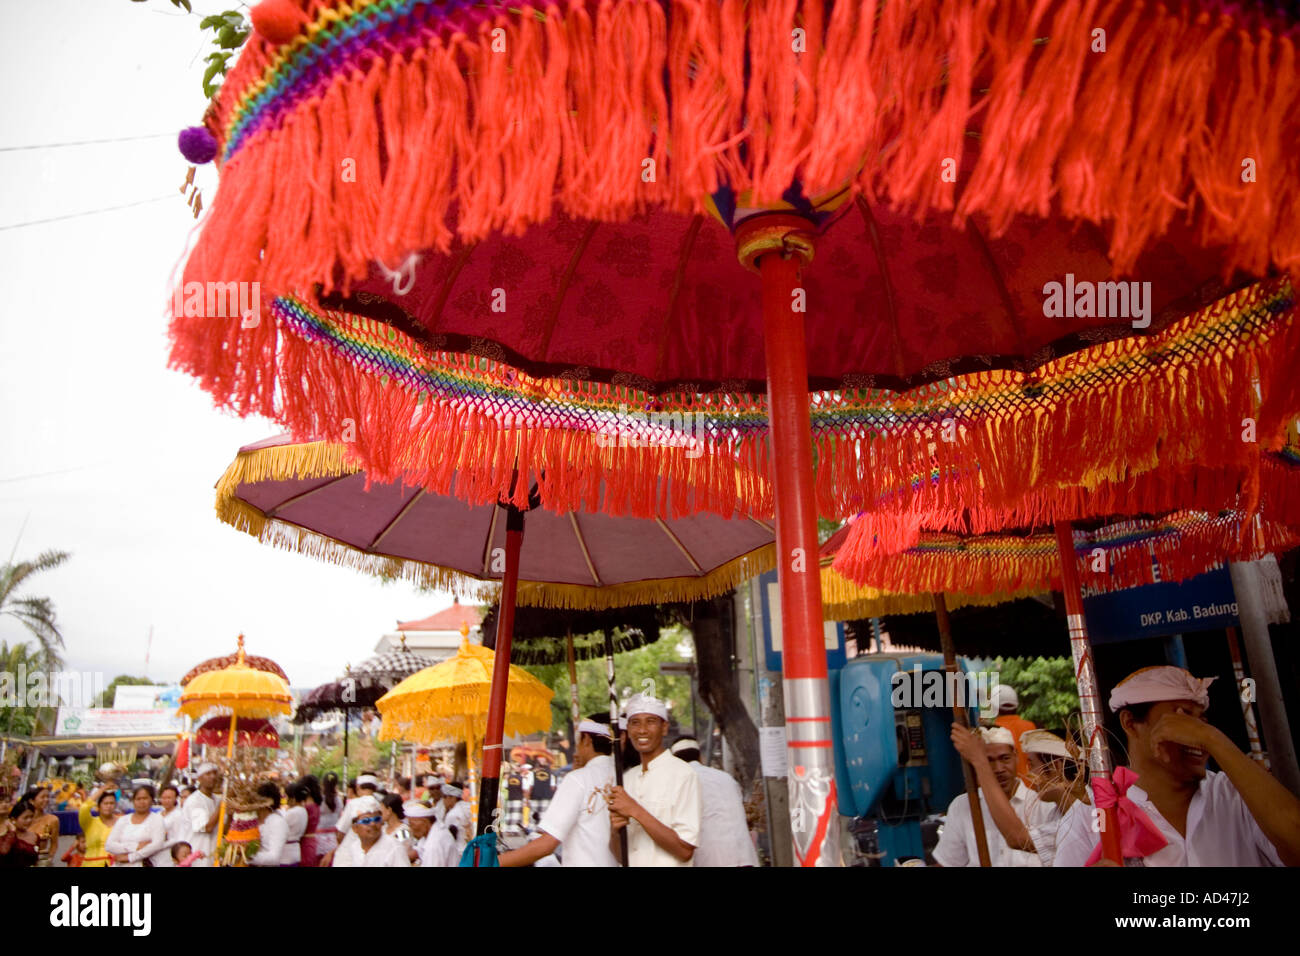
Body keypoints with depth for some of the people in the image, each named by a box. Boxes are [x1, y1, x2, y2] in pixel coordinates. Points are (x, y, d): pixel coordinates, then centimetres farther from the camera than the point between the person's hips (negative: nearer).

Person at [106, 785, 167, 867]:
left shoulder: (156, 819, 4)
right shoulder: (122, 820, 14)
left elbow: (157, 845, -9)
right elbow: (109, 845, 3)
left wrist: (129, 857, -9)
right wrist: (136, 846, -11)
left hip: (143, 864, -3)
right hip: (119, 865, 3)